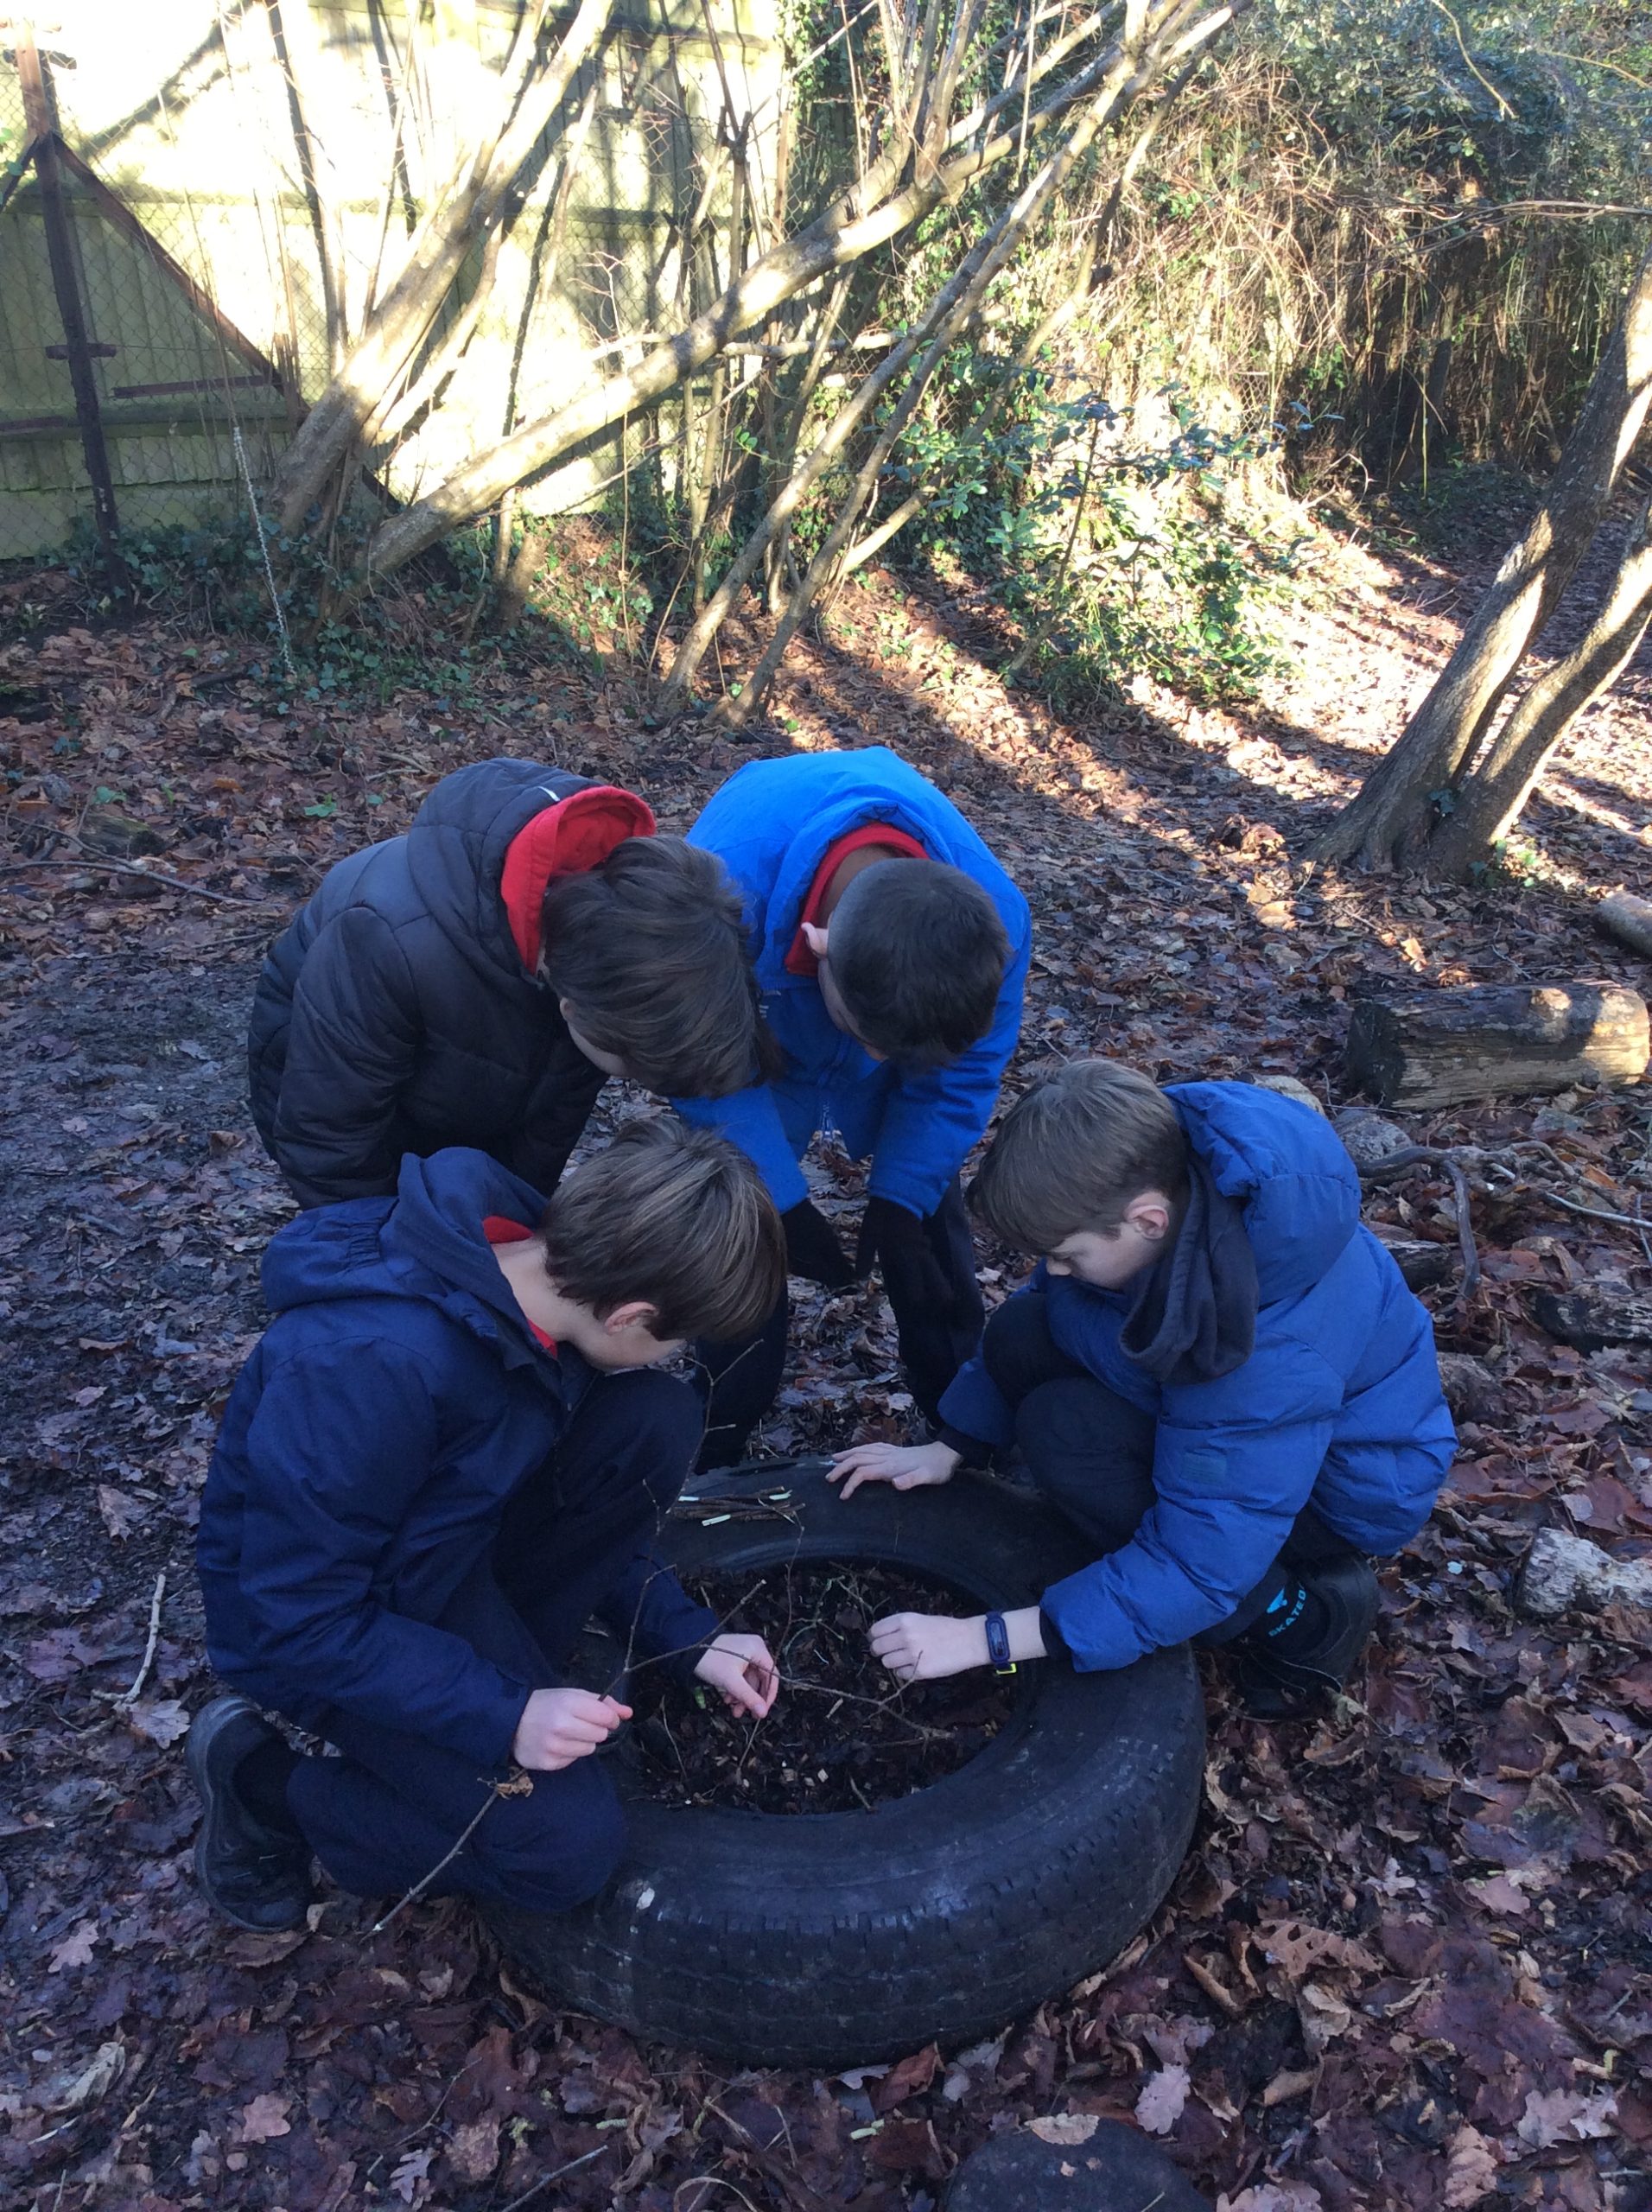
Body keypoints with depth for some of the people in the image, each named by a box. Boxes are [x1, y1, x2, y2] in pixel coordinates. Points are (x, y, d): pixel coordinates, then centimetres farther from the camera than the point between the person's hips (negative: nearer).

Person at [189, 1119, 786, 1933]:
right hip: (309, 1627, -6)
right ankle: (268, 1777, 4)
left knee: (658, 1422, -13)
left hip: (453, 1544, 7)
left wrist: (683, 1637, -3)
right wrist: (501, 1716, -27)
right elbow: (300, 1621, -28)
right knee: (568, 1846, -14)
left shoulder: (537, 1267, -14)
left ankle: (498, 1653, 2)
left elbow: (590, 1499, 1)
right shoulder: (368, 1365, -38)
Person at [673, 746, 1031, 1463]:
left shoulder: (992, 920, -38)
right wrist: (781, 1201, -21)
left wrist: (897, 1200, -17)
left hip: (916, 1007, 2)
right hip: (751, 1033, -1)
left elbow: (961, 1072, -16)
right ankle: (723, 1460, 18)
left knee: (931, 1236, 6)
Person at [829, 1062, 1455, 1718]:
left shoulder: (1272, 1352, -40)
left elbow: (1197, 1567, -33)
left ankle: (1302, 1610, -8)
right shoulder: (1143, 1178, -20)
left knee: (1063, 1433, -27)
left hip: (1343, 1482, -7)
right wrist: (948, 1449, -2)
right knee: (1021, 1333, -11)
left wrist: (988, 1638, -31)